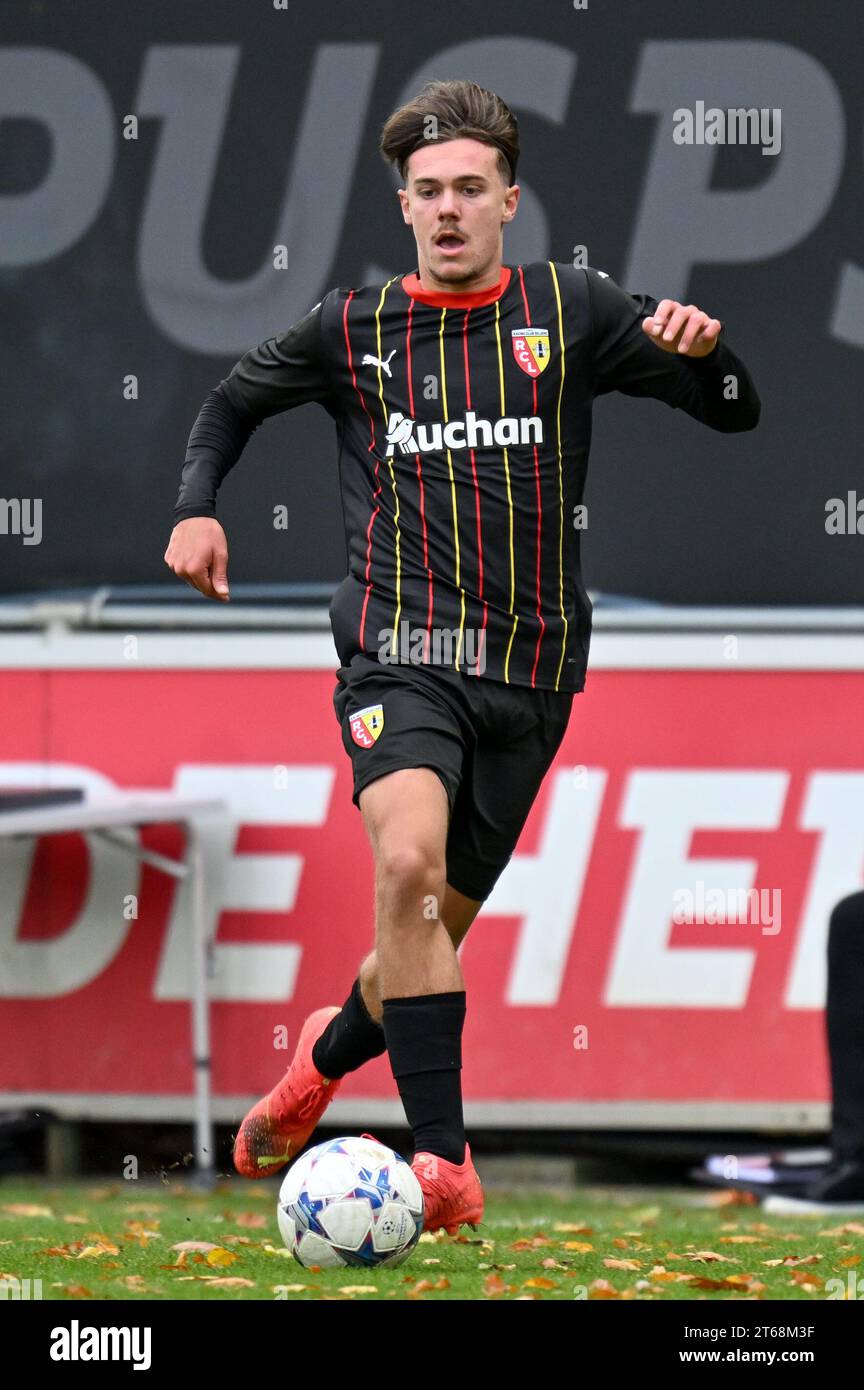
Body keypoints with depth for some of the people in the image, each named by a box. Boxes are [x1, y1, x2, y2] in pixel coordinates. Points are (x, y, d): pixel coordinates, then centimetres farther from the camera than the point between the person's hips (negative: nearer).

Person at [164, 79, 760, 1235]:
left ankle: (325, 1057, 44)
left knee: (434, 934, 9)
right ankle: (444, 1166, -30)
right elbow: (236, 400, 24)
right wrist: (198, 506, 7)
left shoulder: (572, 311, 5)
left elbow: (736, 412, 7)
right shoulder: (354, 328, 6)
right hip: (400, 652, -2)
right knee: (409, 860, -29)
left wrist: (702, 347, -15)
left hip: (529, 672, 2)